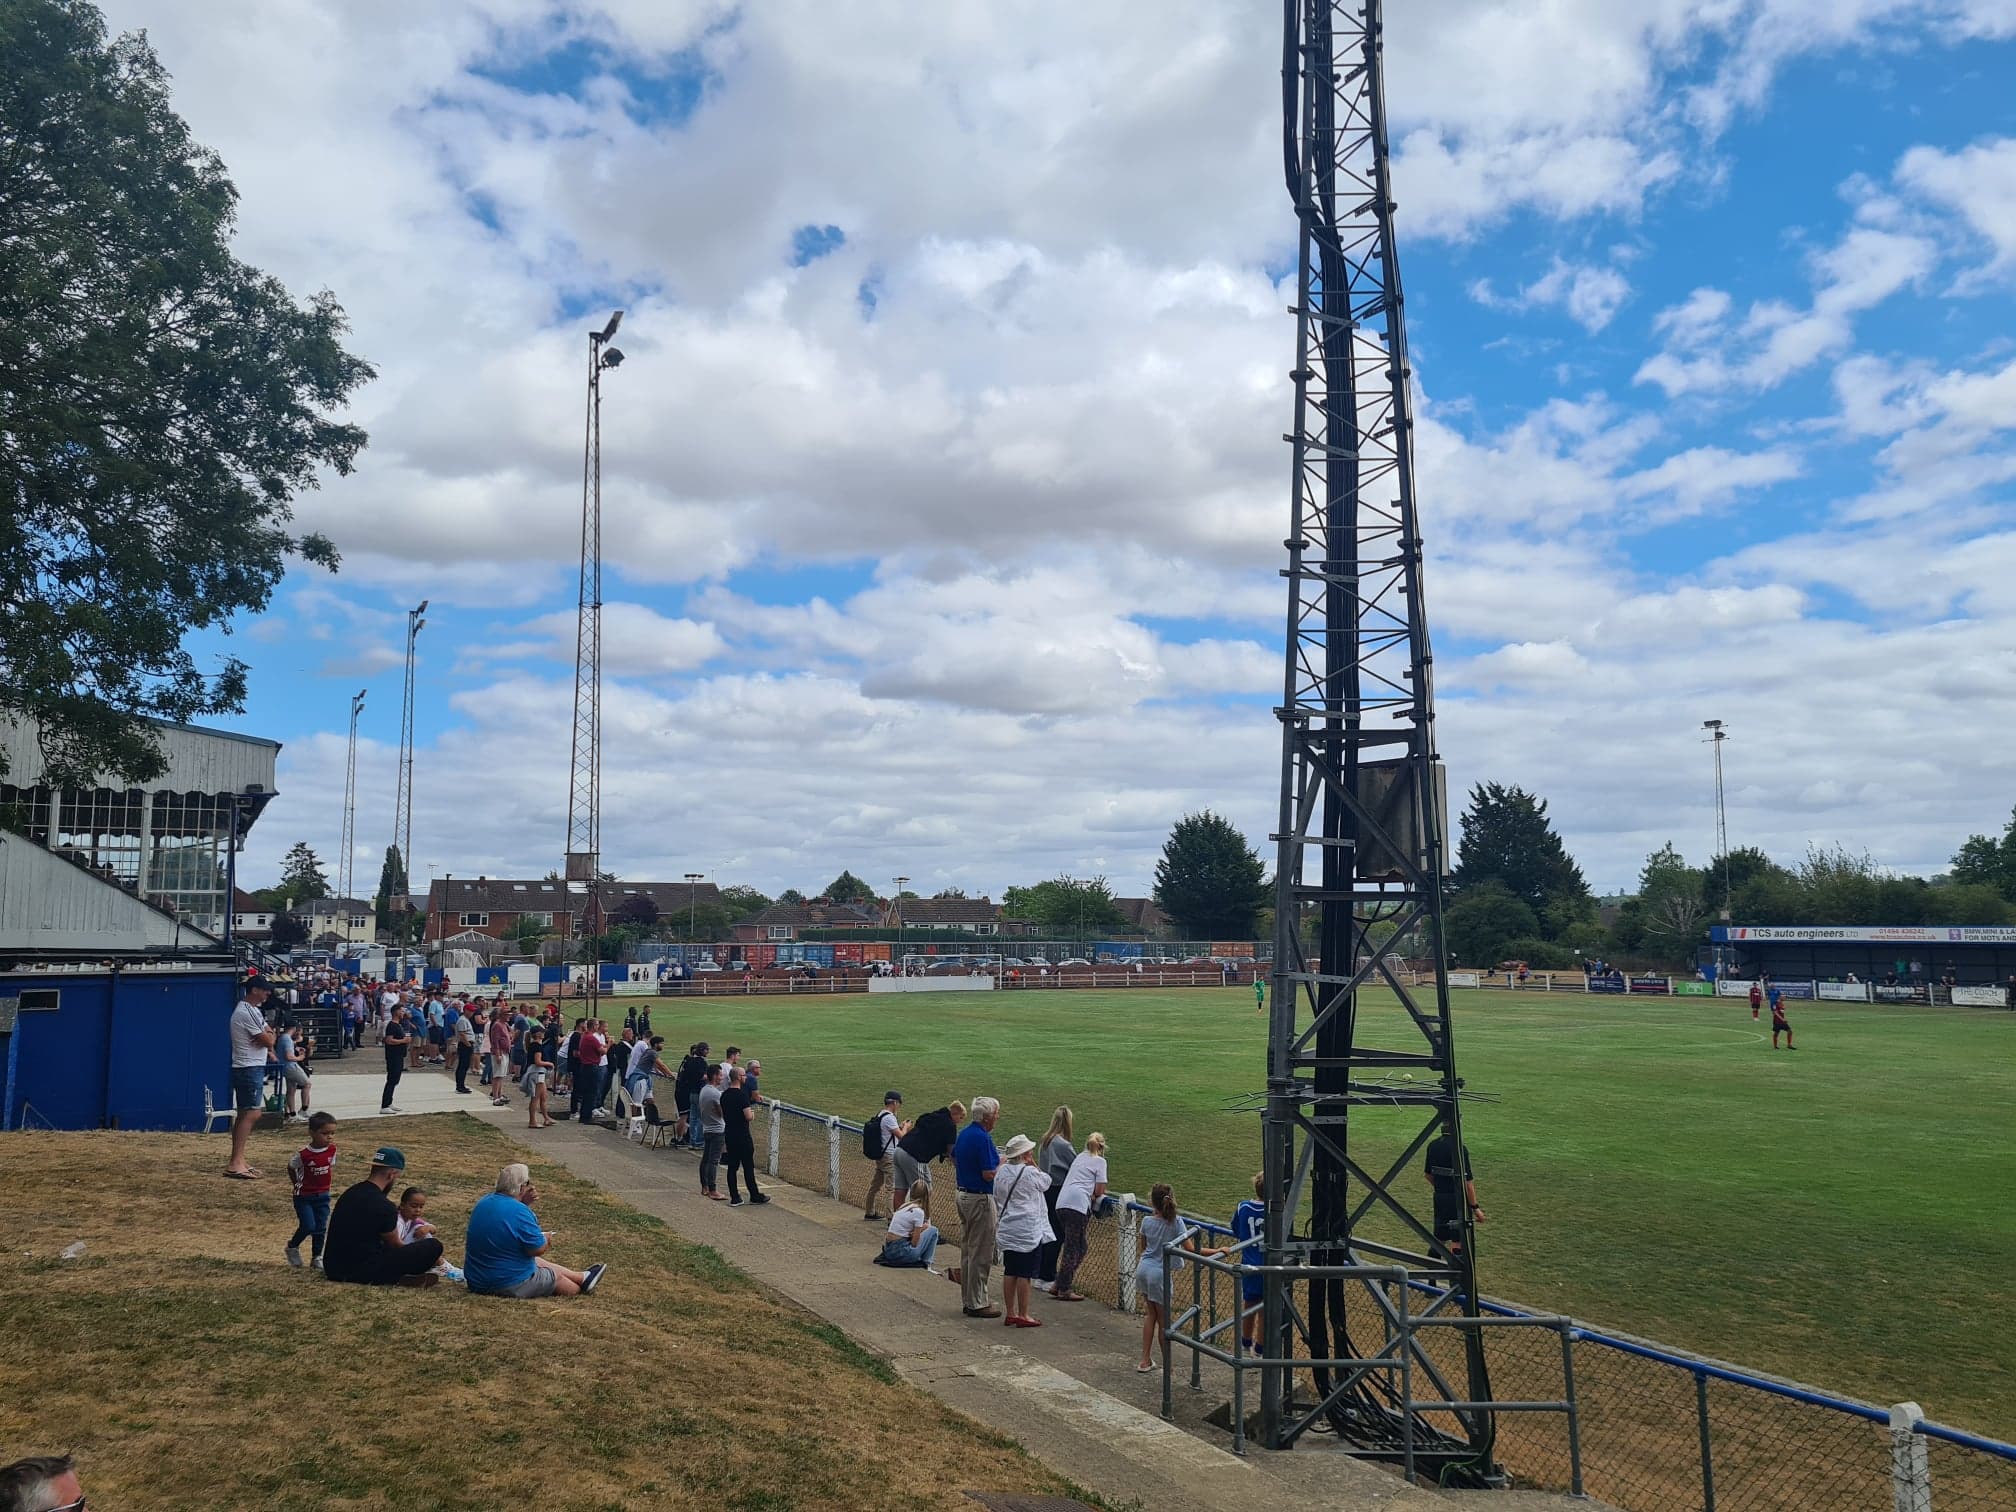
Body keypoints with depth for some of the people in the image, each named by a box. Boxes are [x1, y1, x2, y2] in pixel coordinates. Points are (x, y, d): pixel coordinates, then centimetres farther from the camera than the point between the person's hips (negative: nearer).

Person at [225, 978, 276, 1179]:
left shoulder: (251, 1010, 16)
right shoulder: (247, 1013, -17)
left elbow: (265, 1036, 18)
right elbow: (267, 1040, -14)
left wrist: (269, 1033, -3)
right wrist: (273, 1034, 6)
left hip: (251, 1068, 11)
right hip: (250, 1068, -11)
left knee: (243, 1115, 13)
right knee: (251, 1114, -14)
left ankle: (236, 1161, 19)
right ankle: (235, 1164, -18)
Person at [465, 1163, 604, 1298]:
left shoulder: (484, 1201, -2)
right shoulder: (519, 1212, -28)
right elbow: (538, 1249, -21)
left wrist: (524, 1203, 0)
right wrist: (546, 1239, 1)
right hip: (509, 1286, -8)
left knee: (538, 1262, 27)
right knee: (555, 1275, 16)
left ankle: (581, 1277, 40)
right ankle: (581, 1288, 41)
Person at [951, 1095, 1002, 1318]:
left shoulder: (964, 1133, 8)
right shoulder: (982, 1138, -21)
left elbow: (954, 1159, 21)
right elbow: (989, 1174, -23)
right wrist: (1003, 1163, -5)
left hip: (963, 1195, 10)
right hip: (980, 1199, -10)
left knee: (967, 1249, 15)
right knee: (981, 1253, -2)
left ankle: (968, 1299, 23)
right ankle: (977, 1304, 4)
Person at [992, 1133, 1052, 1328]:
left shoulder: (1002, 1173, 6)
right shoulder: (1030, 1173, -14)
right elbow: (1046, 1181, 4)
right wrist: (1033, 1164, 0)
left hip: (1007, 1230, 7)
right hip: (1028, 1231, -7)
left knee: (1009, 1272, 11)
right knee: (1025, 1274, -1)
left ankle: (1010, 1313, 18)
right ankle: (1023, 1315, 3)